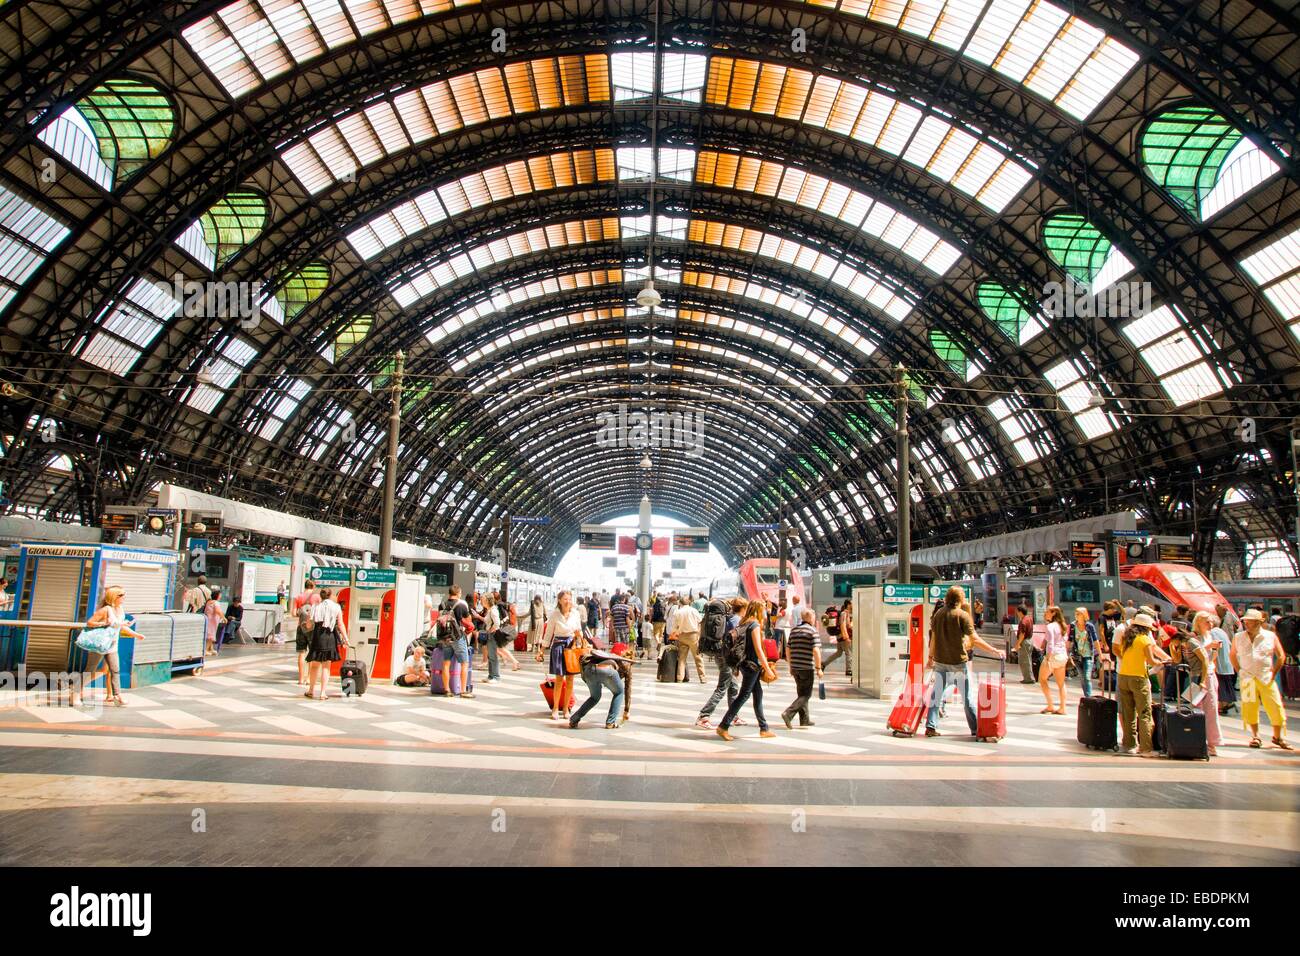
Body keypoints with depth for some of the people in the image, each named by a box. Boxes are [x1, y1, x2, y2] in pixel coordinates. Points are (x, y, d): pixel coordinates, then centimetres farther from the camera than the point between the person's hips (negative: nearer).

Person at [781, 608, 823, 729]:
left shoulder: (794, 629, 11)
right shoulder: (812, 631, -8)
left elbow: (787, 649, 14)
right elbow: (816, 650, -16)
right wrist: (818, 668, -10)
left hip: (795, 667, 7)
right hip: (807, 668, -7)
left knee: (801, 693, 18)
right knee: (806, 695, 1)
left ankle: (805, 720, 22)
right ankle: (788, 713, -15)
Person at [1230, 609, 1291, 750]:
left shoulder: (1270, 636, 0)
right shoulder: (1238, 638, 4)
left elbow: (1281, 656, 5)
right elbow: (1233, 655, 15)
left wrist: (1273, 672, 0)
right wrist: (1239, 672, 7)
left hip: (1266, 678, -1)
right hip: (1247, 679, 1)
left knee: (1275, 707, -1)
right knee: (1249, 708, 0)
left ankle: (1278, 737, 15)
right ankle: (1255, 736, 13)